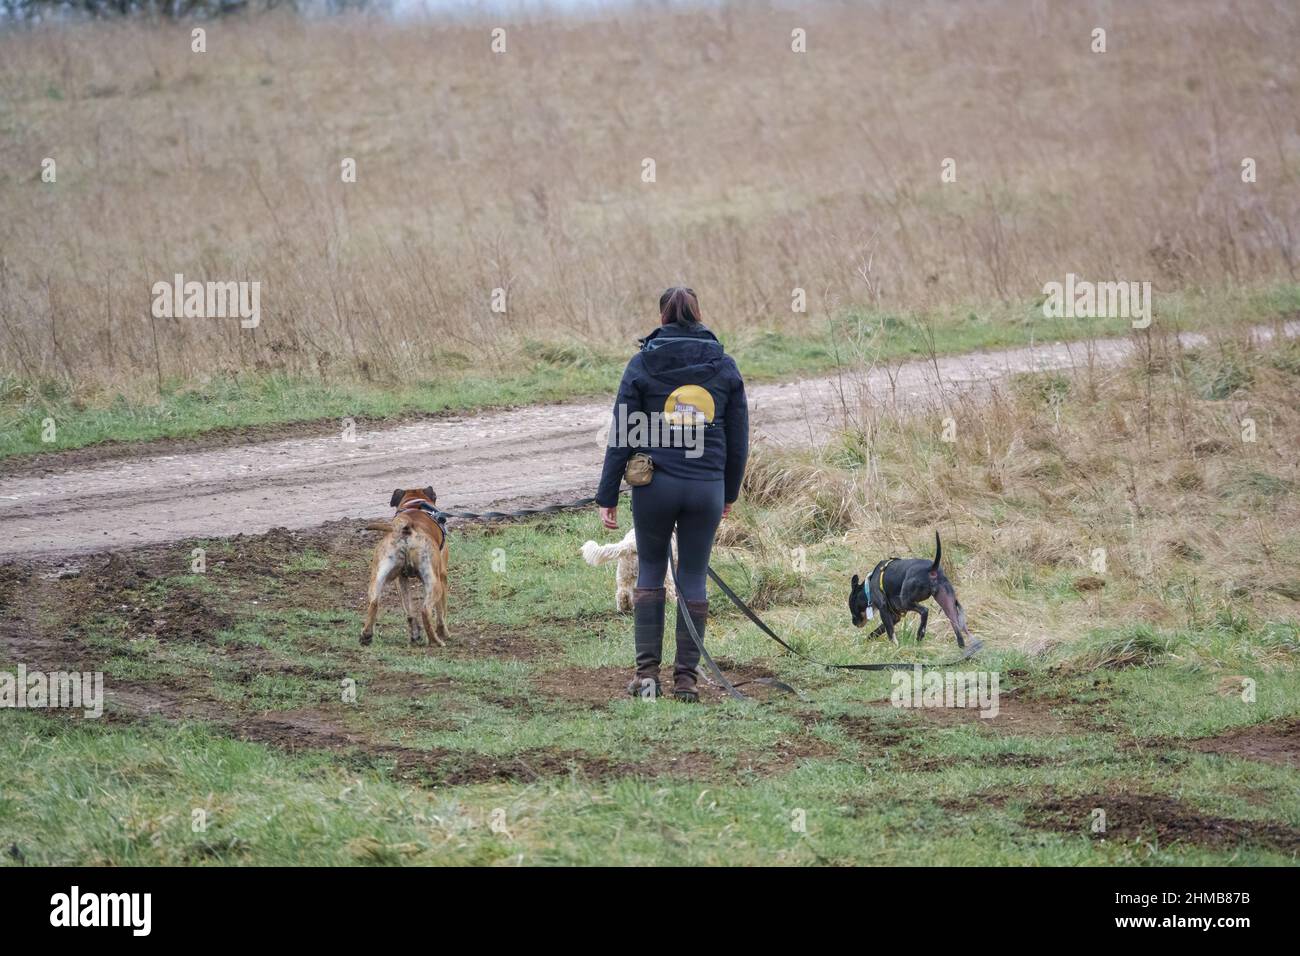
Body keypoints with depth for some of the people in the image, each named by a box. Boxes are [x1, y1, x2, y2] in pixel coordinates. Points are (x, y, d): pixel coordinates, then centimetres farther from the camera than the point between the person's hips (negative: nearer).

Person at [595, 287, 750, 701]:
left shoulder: (642, 364, -3)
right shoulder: (724, 366, 4)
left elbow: (622, 434, -2)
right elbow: (738, 437, 9)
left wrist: (607, 496, 2)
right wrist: (730, 492, 20)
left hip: (655, 484, -1)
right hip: (707, 486, 1)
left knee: (650, 569, 13)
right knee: (693, 576, 8)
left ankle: (646, 670, 5)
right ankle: (685, 678, 8)